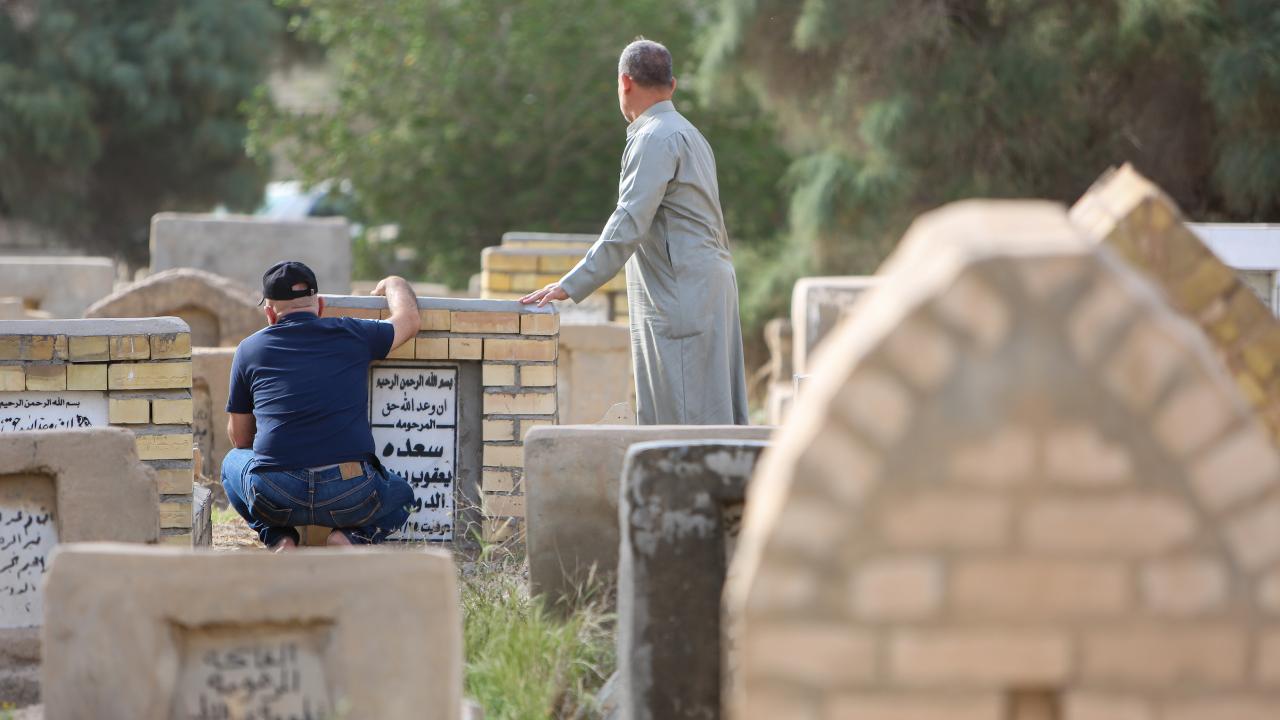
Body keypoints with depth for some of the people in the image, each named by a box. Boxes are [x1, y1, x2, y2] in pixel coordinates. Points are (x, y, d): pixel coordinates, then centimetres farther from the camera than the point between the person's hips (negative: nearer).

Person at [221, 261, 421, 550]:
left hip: (274, 496, 0)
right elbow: (409, 320, 28)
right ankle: (353, 537, 1)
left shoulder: (249, 349, 11)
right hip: (350, 496, 0)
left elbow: (239, 437, 21)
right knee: (402, 494, 33)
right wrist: (392, 285, 49)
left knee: (233, 463, 35)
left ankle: (278, 539, 10)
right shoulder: (350, 334, 9)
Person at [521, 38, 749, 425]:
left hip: (685, 295, -10)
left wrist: (571, 286, -21)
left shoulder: (655, 139, -11)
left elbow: (629, 223, -20)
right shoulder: (687, 134, 22)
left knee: (691, 419, -12)